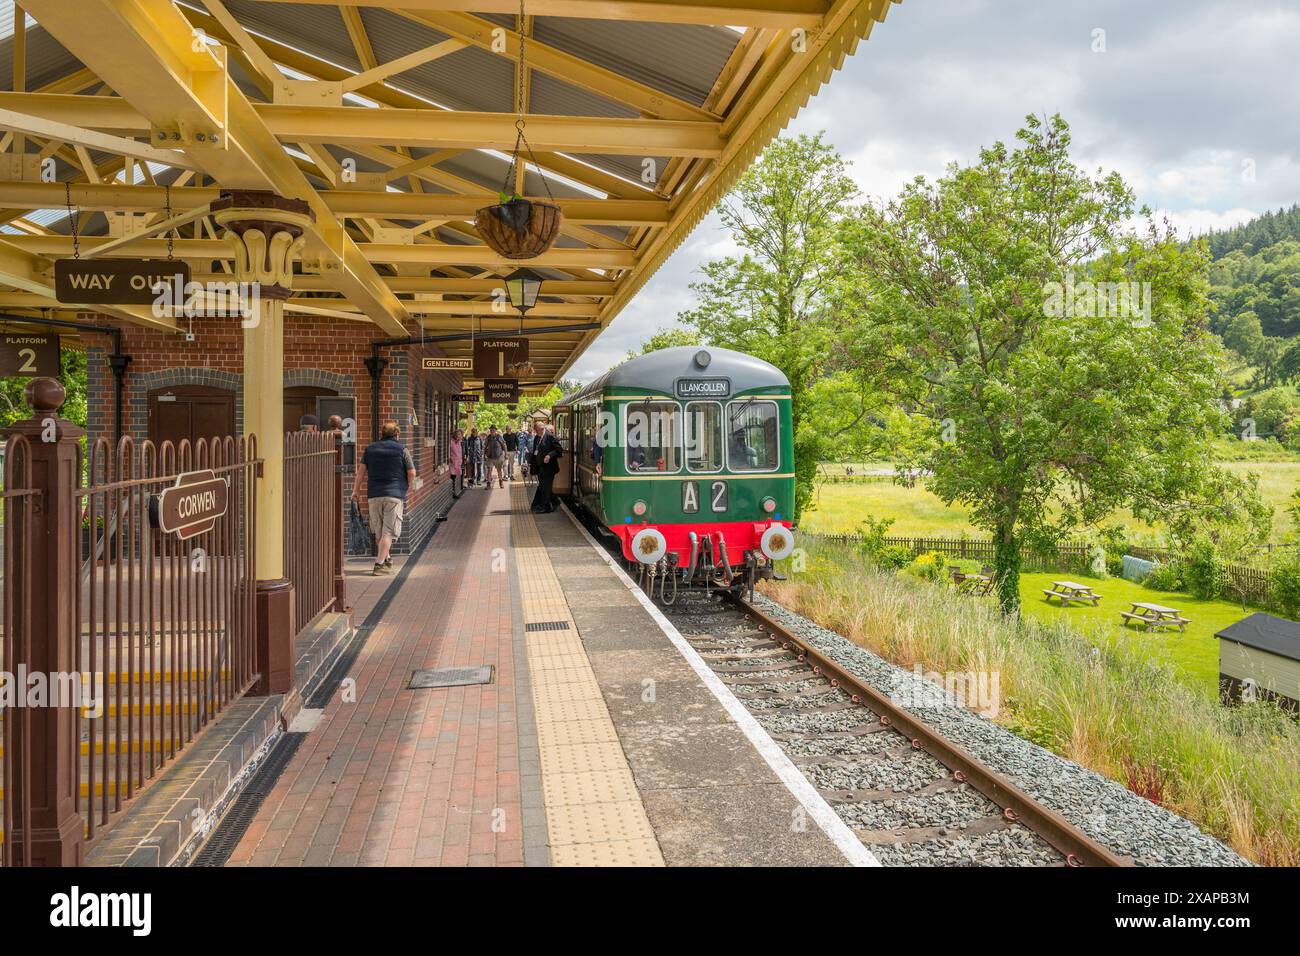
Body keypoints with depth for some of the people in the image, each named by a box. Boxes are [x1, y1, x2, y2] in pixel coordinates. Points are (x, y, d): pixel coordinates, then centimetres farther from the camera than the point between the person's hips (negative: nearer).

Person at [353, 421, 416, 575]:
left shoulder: (370, 449, 10)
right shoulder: (402, 449, 0)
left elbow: (361, 471, 8)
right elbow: (412, 473, -2)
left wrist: (356, 490, 15)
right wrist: (406, 488, 15)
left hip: (374, 495, 3)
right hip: (395, 494, -3)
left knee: (378, 532, 16)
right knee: (388, 532, -3)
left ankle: (387, 559, 28)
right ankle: (380, 563, -11)